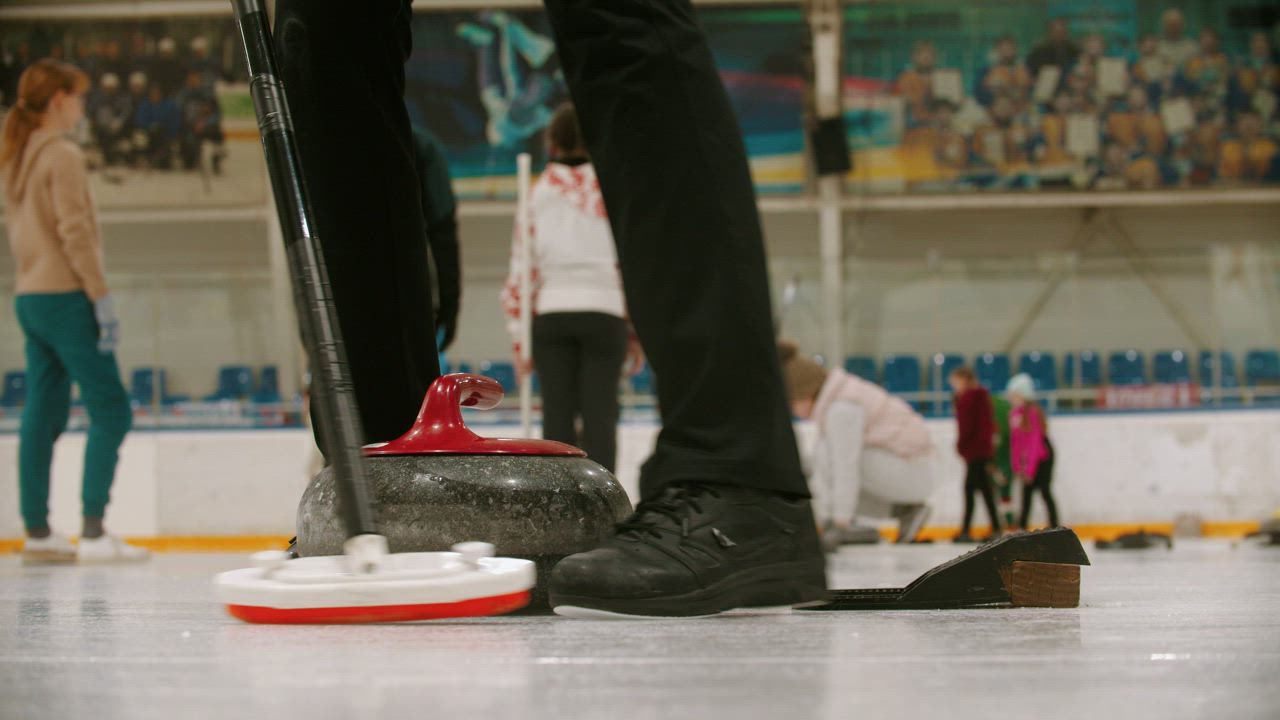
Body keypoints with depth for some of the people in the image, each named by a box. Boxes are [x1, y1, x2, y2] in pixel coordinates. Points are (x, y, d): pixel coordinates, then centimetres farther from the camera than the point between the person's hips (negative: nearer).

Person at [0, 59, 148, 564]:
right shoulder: (62, 156, -12)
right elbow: (75, 233, -17)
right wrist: (102, 297, -16)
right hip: (64, 297, -9)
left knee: (42, 417, 10)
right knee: (110, 410, -6)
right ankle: (94, 532, -11)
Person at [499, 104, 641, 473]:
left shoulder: (537, 193, 6)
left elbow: (521, 269, 4)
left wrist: (518, 336, 9)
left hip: (551, 312, 1)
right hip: (604, 310, -1)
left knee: (557, 413, 3)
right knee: (599, 412, -2)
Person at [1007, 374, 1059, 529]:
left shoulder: (1033, 412, -19)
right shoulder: (1014, 413, 3)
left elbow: (1035, 441, -21)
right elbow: (1015, 441, 6)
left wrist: (1029, 468, -21)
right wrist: (1016, 466, 3)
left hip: (1042, 456, -7)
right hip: (1027, 457, 7)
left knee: (1044, 490, -8)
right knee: (1027, 490, 7)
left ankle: (1054, 527, -4)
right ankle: (1022, 527, 11)